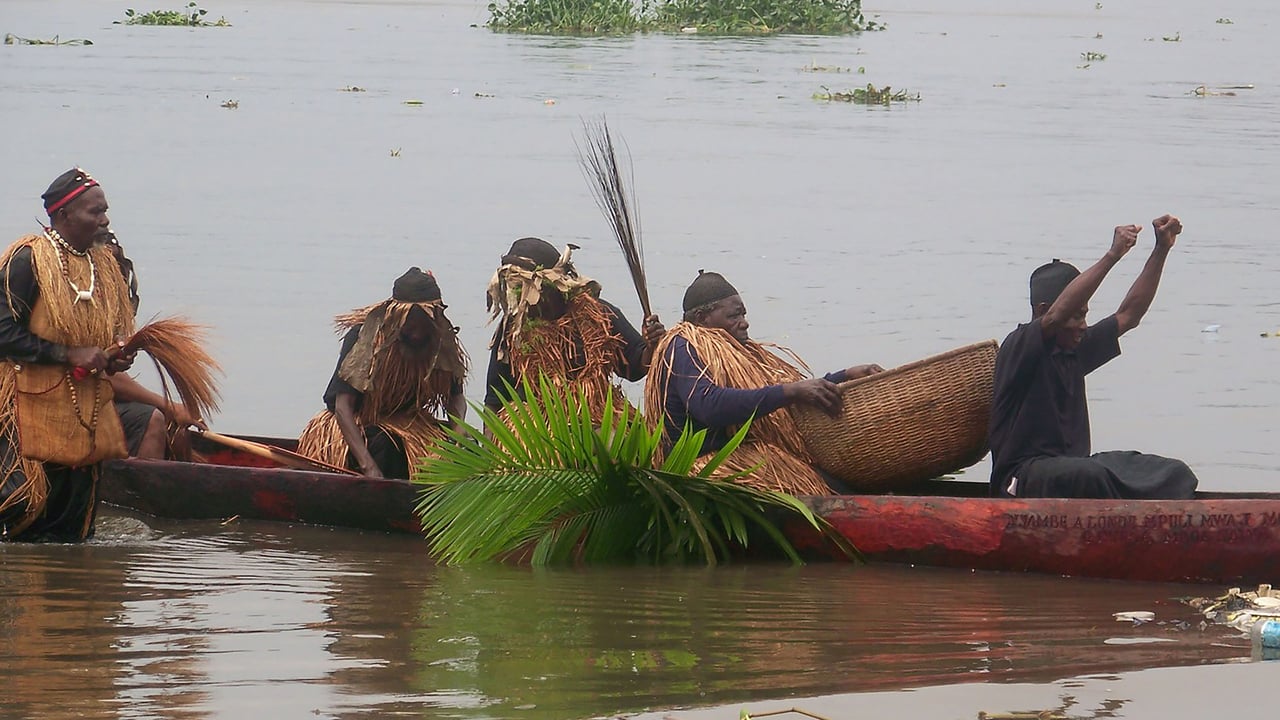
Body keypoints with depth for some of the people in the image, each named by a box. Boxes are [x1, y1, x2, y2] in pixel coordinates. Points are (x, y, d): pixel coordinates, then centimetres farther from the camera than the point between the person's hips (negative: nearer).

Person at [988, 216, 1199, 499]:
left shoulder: (1076, 351, 16)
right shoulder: (1018, 348, -8)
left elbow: (1128, 314, 22)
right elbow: (1058, 314, -26)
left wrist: (1161, 250, 15)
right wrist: (1112, 256, -30)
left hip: (1072, 469, 8)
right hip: (1023, 474, -8)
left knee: (1176, 475, -11)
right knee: (1090, 475, -40)